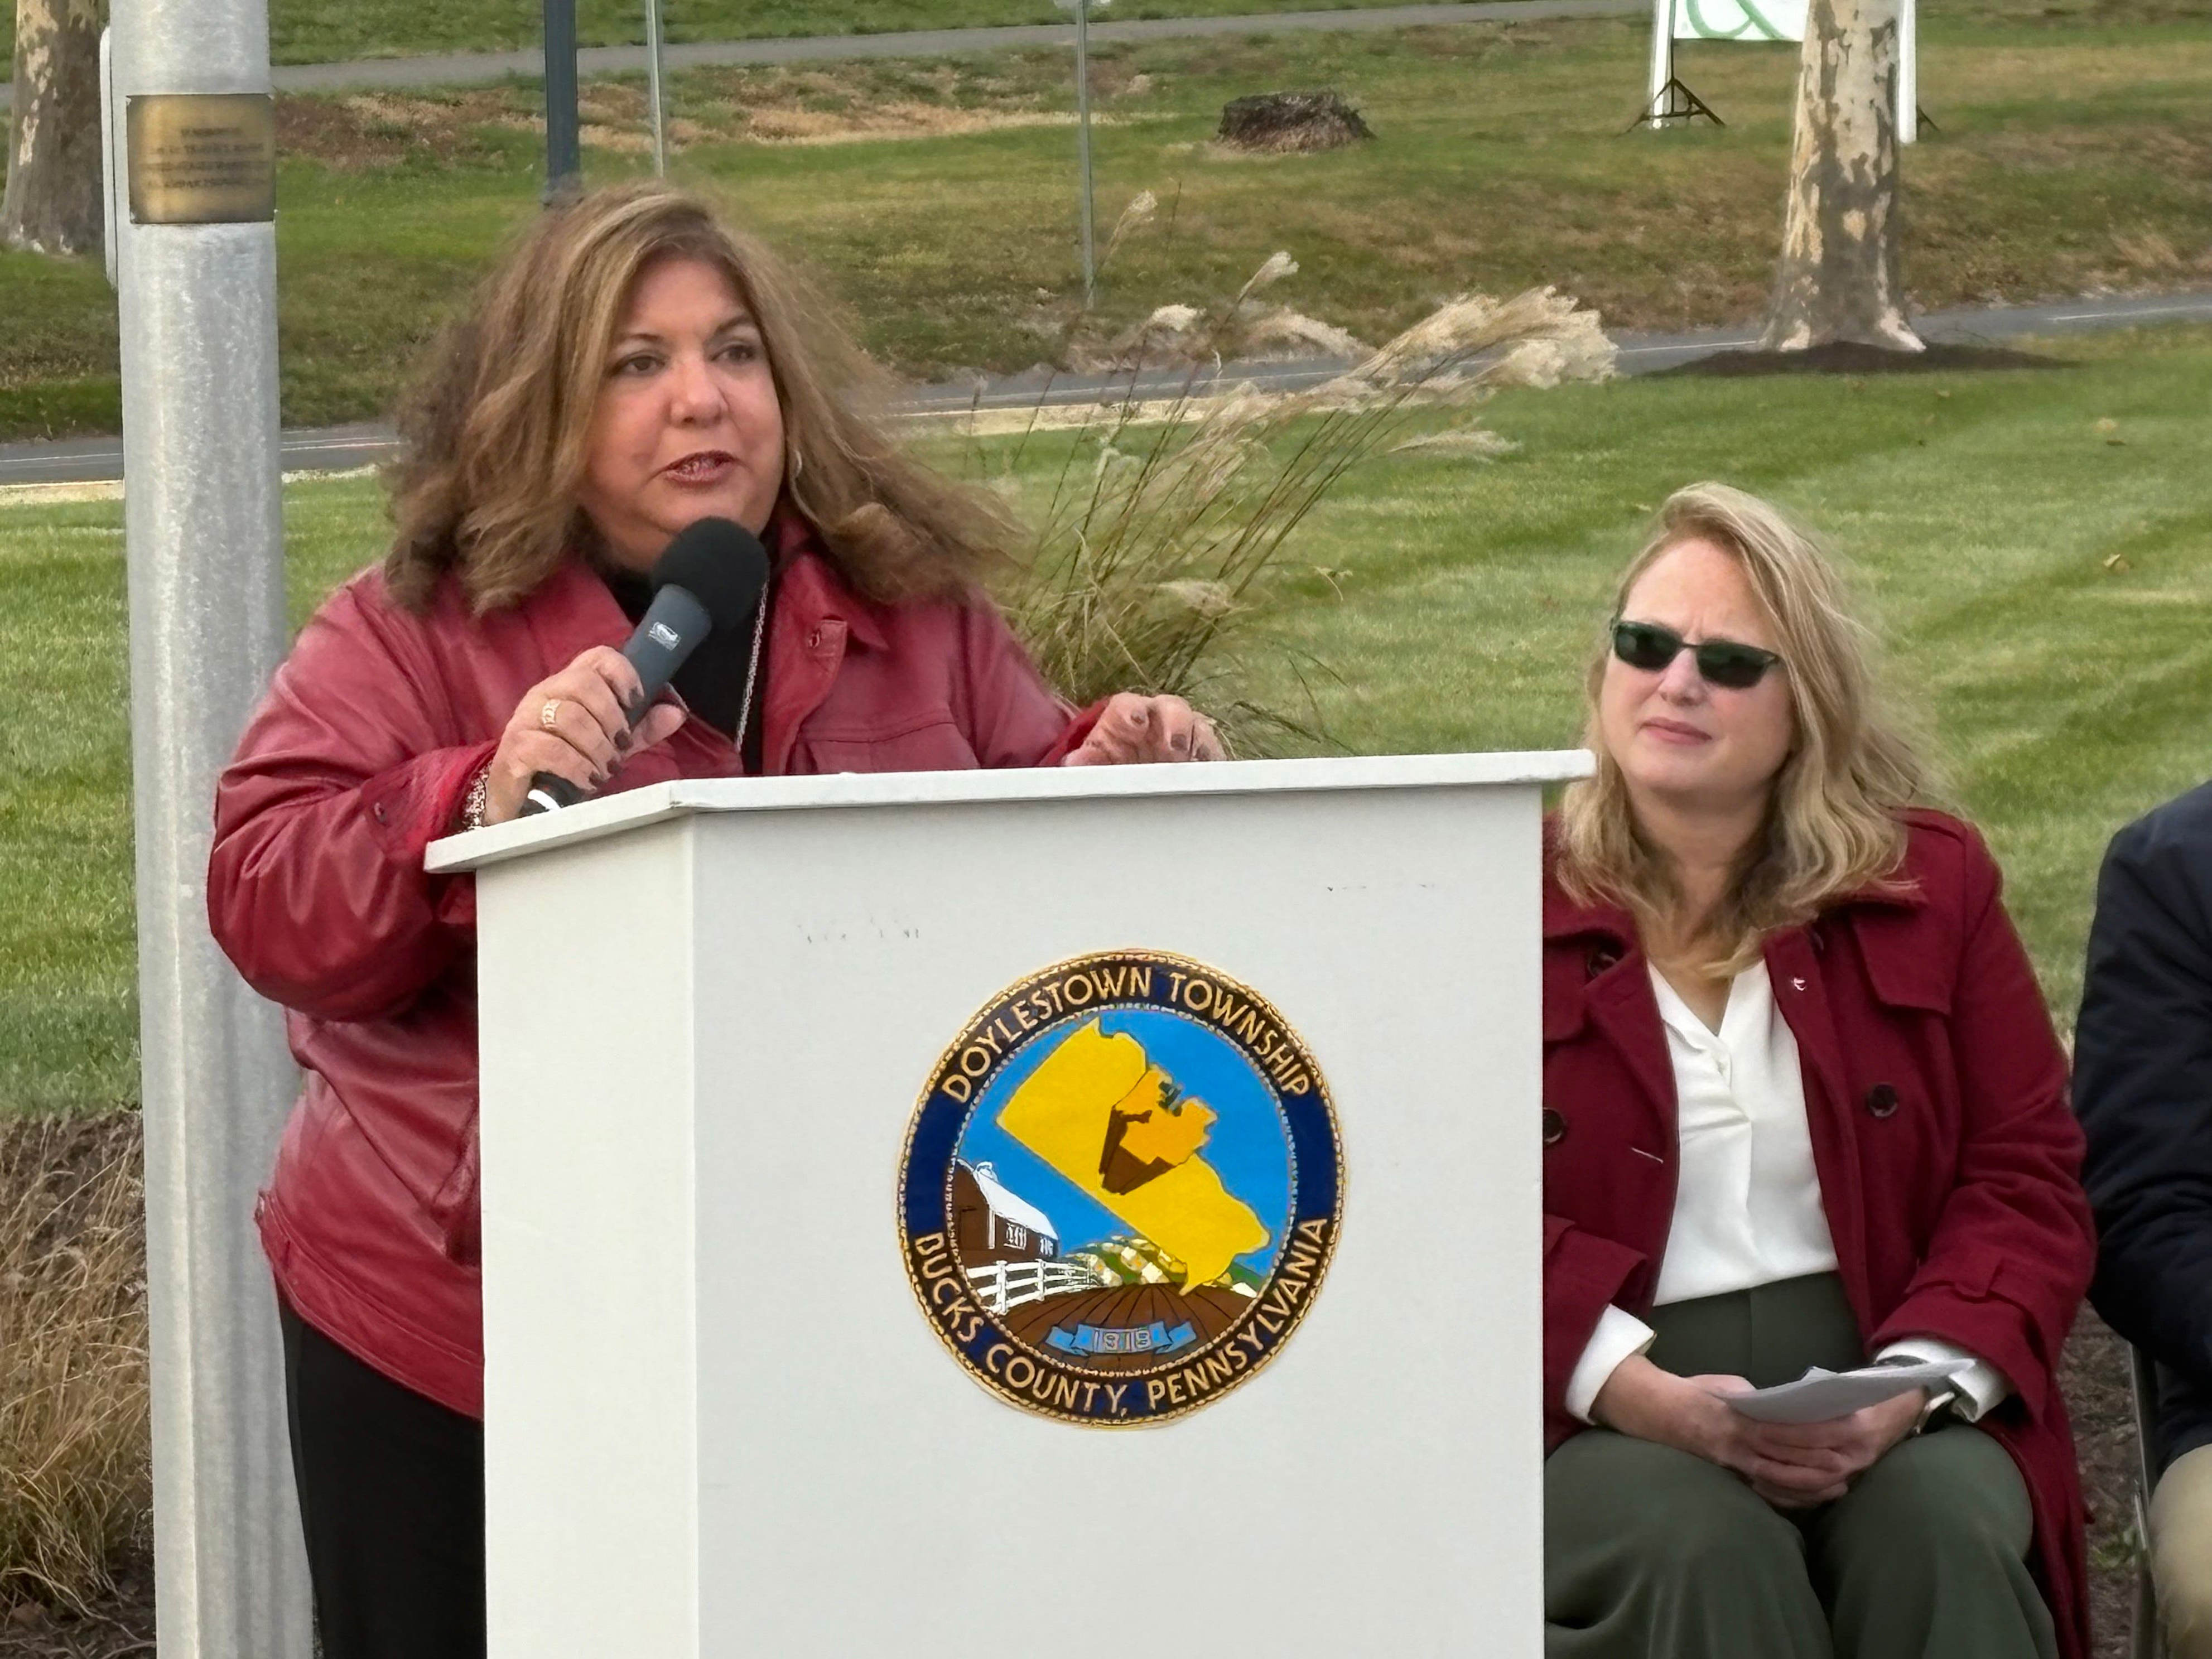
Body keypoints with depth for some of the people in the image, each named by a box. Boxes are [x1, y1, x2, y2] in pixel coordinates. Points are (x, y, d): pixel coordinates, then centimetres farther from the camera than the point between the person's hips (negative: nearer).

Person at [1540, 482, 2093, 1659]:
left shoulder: (1933, 888, 13)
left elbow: (2028, 1180, 8)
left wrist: (1909, 1388, -12)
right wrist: (1645, 1396, -18)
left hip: (1877, 1386, 2)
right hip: (1594, 1419, -2)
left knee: (1943, 1529, -32)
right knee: (1705, 1548, -34)